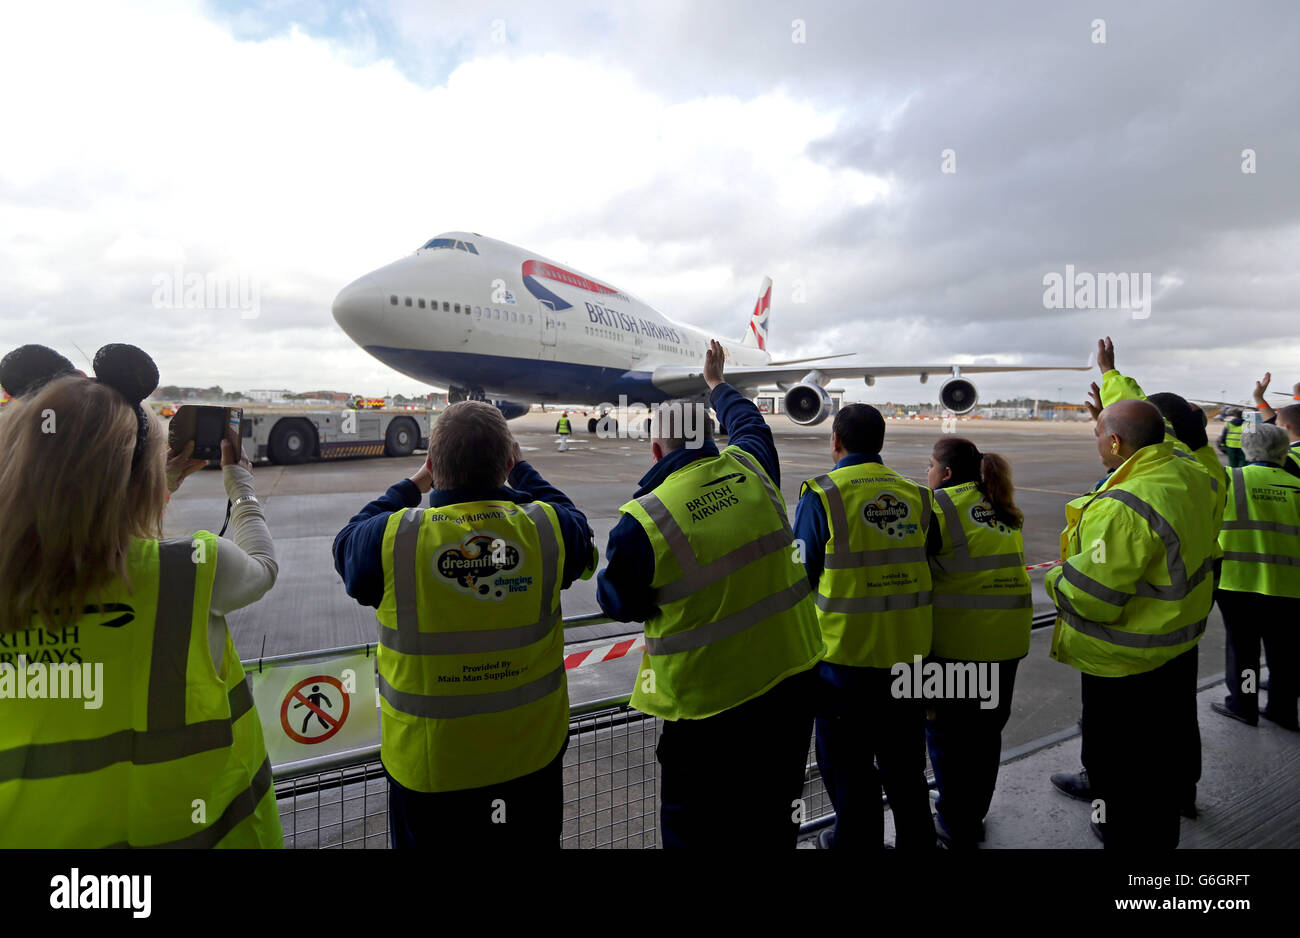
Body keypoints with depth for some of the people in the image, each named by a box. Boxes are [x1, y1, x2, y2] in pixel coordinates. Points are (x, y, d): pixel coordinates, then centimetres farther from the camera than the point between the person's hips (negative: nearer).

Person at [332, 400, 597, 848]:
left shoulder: (394, 538, -20)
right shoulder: (547, 527, -17)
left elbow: (347, 545, 4)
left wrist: (412, 486, 12)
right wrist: (521, 469, 18)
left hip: (427, 766, -1)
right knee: (533, 839, 26)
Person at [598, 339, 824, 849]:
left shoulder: (642, 521, -21)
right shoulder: (751, 467, -5)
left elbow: (620, 604, -5)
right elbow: (748, 420, 20)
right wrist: (717, 382, 37)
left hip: (710, 703, -6)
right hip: (792, 676, 6)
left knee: (697, 830, 16)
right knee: (772, 822, 25)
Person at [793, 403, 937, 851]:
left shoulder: (821, 494, -13)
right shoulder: (915, 495, 1)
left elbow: (802, 574, -9)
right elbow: (923, 565, 11)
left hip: (846, 651, -5)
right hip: (909, 650, 5)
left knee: (849, 764, 15)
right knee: (904, 762, 24)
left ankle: (858, 839, 31)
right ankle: (916, 838, 40)